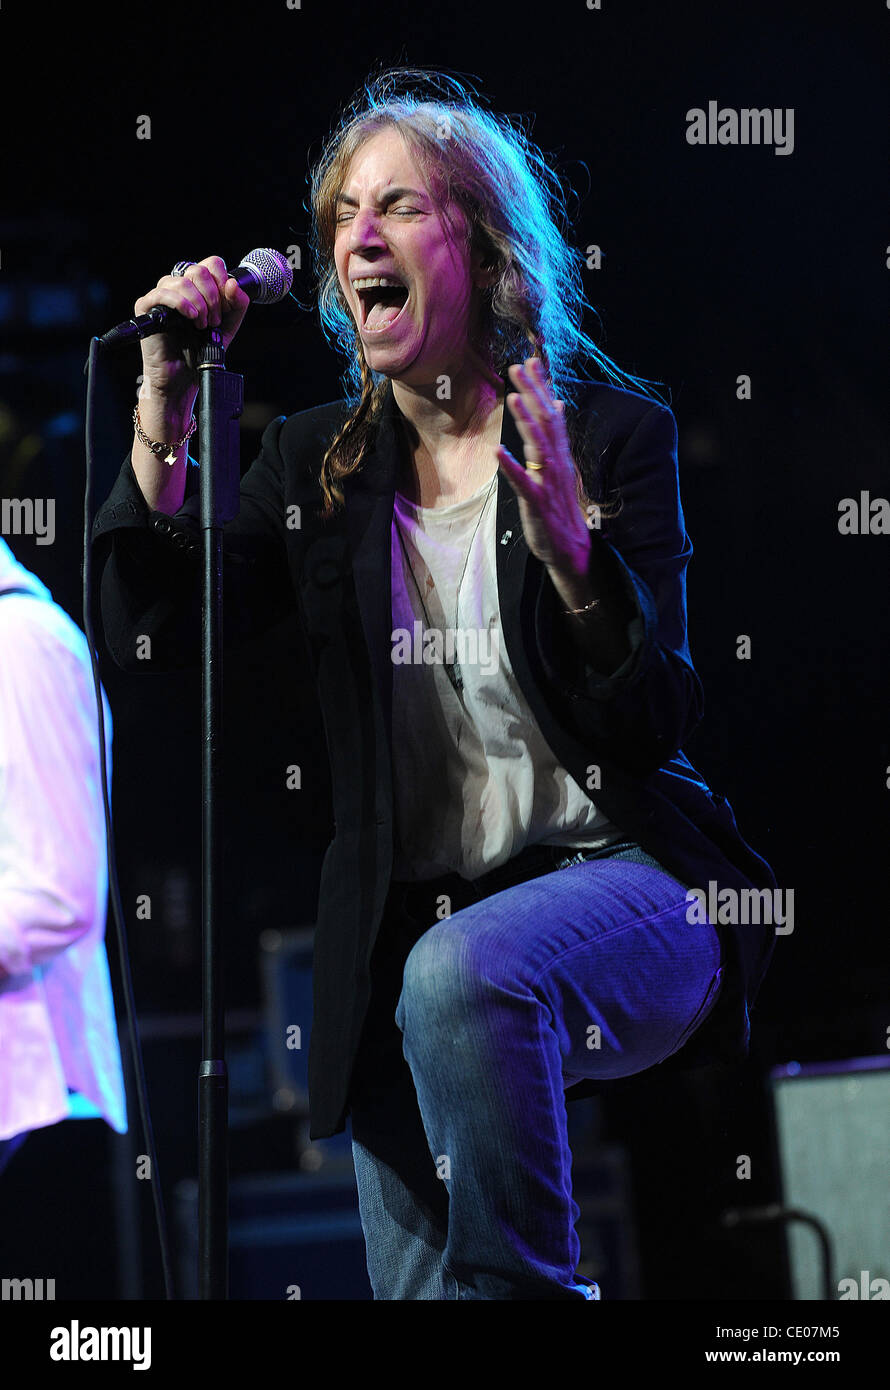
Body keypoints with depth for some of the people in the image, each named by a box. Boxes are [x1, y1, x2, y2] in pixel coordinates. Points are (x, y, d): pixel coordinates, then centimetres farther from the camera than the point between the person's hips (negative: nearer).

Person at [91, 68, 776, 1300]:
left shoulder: (612, 432, -4)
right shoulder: (317, 459, 7)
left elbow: (659, 724, -12)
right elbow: (149, 636, -3)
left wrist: (568, 545, -29)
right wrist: (165, 403, -10)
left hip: (616, 880, -4)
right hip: (403, 927, 4)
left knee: (461, 976, -36)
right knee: (413, 1284, 1)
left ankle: (522, 1280, -19)